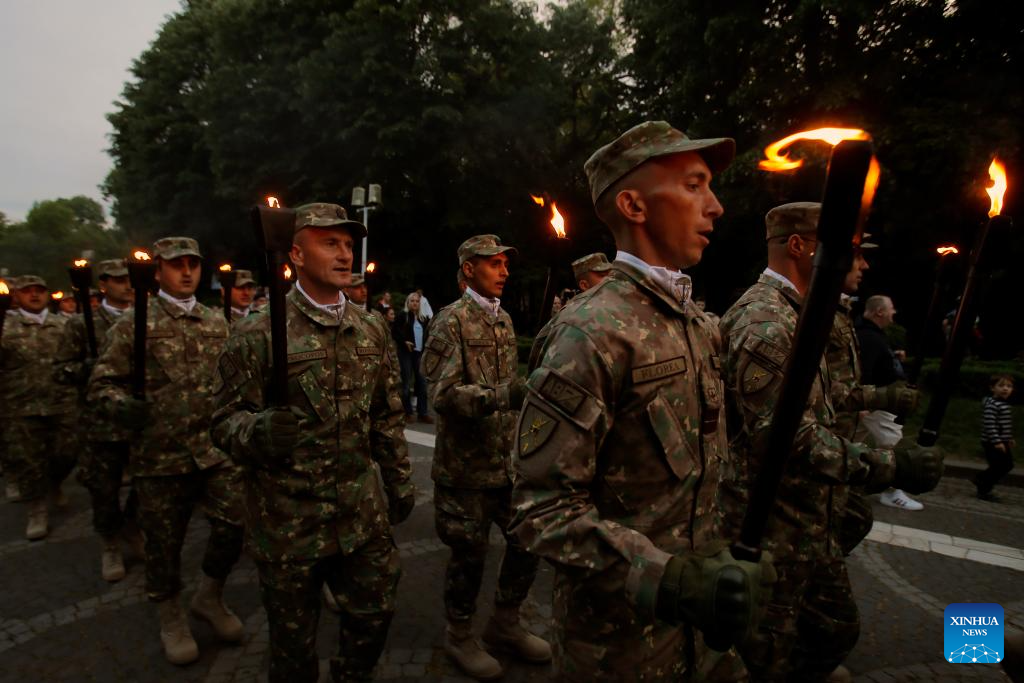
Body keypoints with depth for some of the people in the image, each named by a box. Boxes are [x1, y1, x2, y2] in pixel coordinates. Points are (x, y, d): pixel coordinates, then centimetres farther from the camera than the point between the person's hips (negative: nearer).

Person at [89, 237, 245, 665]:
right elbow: (101, 382, -1)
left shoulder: (217, 322, 10)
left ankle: (209, 597, 27)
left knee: (236, 522, -2)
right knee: (164, 539, 11)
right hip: (160, 451, -2)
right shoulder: (134, 323, -1)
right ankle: (171, 617, 35)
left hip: (216, 447, 3)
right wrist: (121, 405, -20)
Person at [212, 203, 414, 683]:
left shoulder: (372, 330, 4)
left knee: (374, 615, 16)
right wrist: (257, 432, -31)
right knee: (293, 637, 14)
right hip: (288, 517, -4)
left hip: (364, 513, 4)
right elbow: (227, 421, -9)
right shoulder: (258, 334, -10)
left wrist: (400, 482, 13)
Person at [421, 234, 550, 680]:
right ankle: (460, 635, 32)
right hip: (467, 463, -7)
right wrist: (504, 394, -32)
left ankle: (505, 624, 36)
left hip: (508, 459, 7)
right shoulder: (452, 320, -12)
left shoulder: (504, 319, 11)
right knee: (469, 553, 7)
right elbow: (443, 394, -21)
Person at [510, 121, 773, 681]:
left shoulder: (694, 321, 4)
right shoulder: (593, 331, -24)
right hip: (618, 630, -7)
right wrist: (669, 579, -32)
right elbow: (543, 509, -25)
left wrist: (714, 566, 13)